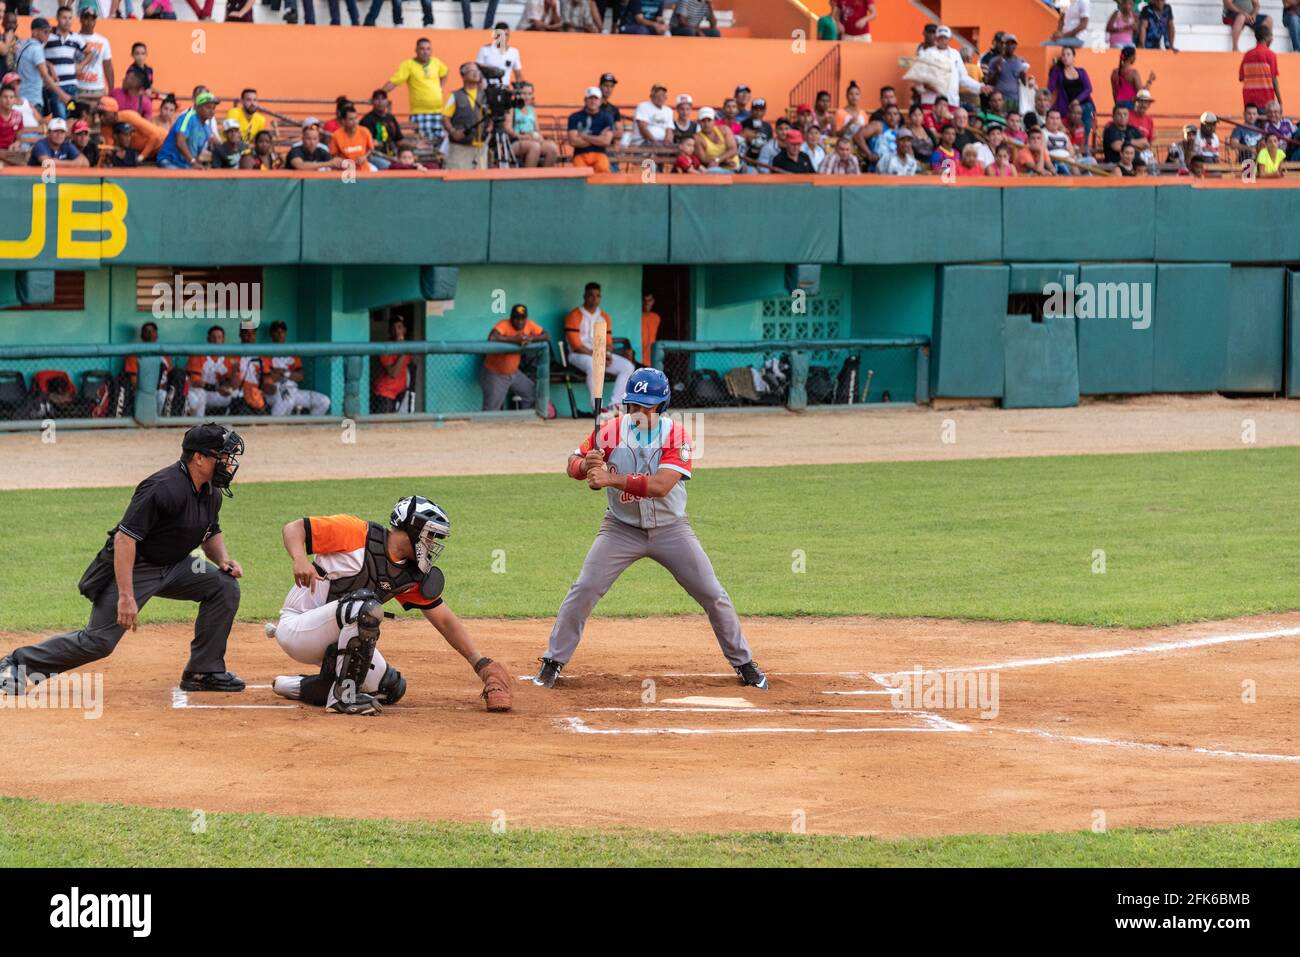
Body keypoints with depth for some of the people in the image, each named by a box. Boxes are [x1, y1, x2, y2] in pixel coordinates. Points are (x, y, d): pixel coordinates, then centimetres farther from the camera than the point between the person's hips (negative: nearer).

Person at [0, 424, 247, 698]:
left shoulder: (212, 493, 1)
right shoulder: (164, 488, -28)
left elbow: (211, 533, 21)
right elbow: (124, 538, -31)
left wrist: (223, 560, -2)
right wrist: (126, 597, -34)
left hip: (172, 567, 9)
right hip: (132, 567, -9)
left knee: (225, 585, -5)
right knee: (99, 641, -12)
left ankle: (205, 672, 4)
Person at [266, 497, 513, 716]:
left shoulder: (412, 576, 2)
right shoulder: (355, 533, -17)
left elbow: (445, 620, 5)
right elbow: (293, 529, -15)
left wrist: (480, 664, -4)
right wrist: (300, 560, -36)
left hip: (335, 639, 8)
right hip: (295, 627, -8)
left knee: (391, 689, 4)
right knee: (367, 607, -31)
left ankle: (297, 687, 17)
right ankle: (343, 695, -22)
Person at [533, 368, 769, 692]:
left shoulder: (676, 435, -15)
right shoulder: (611, 431, -10)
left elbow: (661, 486, -28)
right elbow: (573, 465, -7)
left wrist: (611, 478, -36)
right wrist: (586, 465, -31)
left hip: (671, 529, 0)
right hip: (621, 529, 0)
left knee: (713, 596, 1)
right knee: (584, 590, -12)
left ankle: (744, 663, 17)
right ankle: (553, 662, 1)